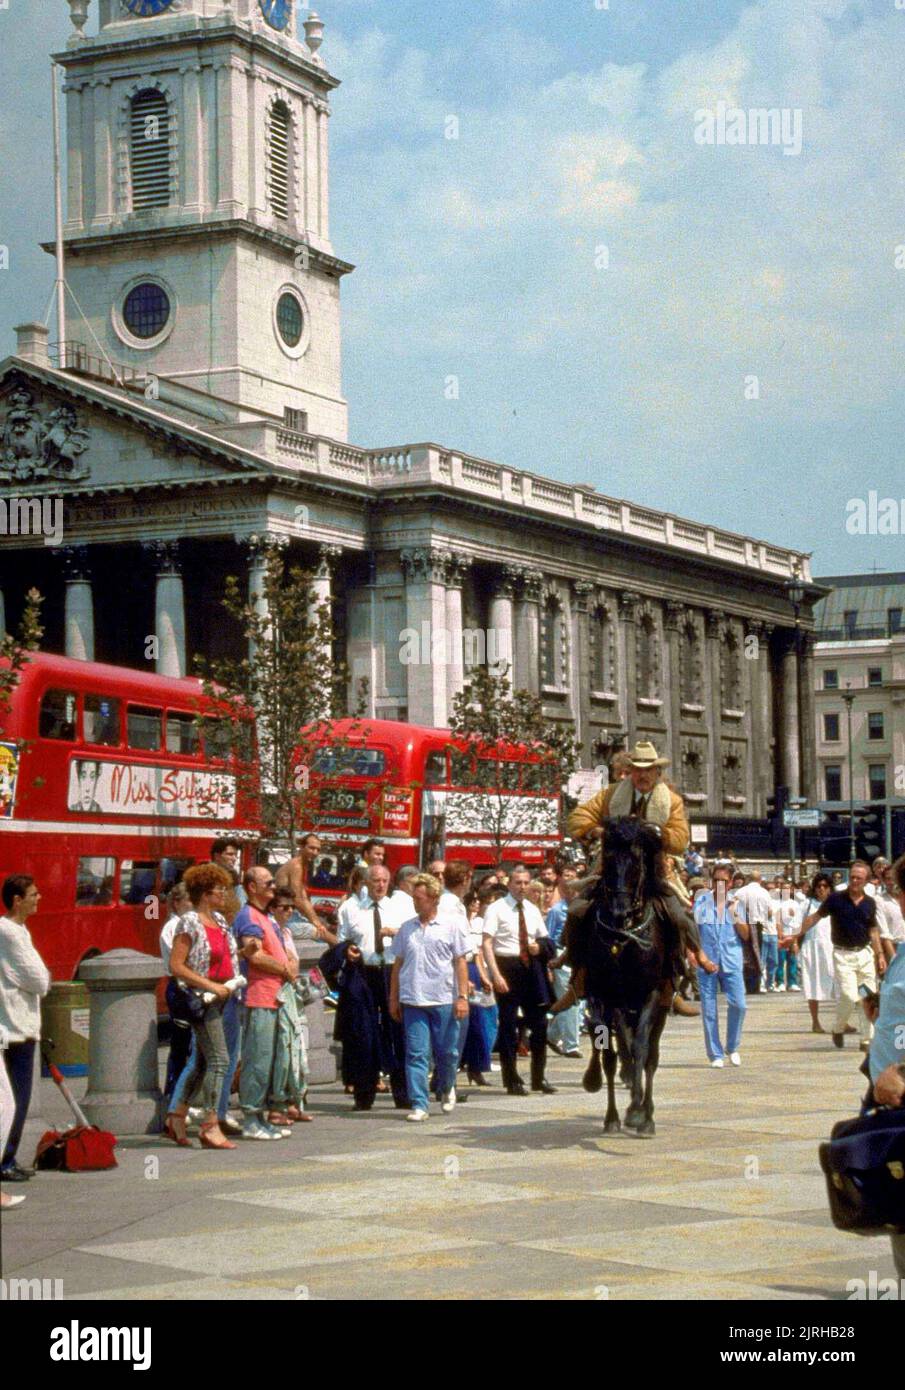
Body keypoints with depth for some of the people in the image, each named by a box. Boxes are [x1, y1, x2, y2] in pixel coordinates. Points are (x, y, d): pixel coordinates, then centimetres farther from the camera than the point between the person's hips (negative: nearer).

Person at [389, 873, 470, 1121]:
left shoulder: (451, 925, 0)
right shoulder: (407, 928, 8)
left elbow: (460, 962, 0)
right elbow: (398, 964, 13)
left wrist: (462, 996, -5)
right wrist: (394, 999, 11)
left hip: (444, 1001, -2)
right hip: (413, 1001, 2)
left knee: (447, 1052, 8)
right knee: (416, 1054, -3)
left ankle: (447, 1089, 34)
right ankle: (419, 1105, -1)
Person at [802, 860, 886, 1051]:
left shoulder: (870, 903, 4)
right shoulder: (836, 898, -6)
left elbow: (873, 930, 13)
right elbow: (815, 917, 0)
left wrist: (880, 954, 9)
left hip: (865, 953, 4)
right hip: (843, 955, -4)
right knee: (849, 996, -13)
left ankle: (867, 1040, 13)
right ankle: (838, 1029, 14)